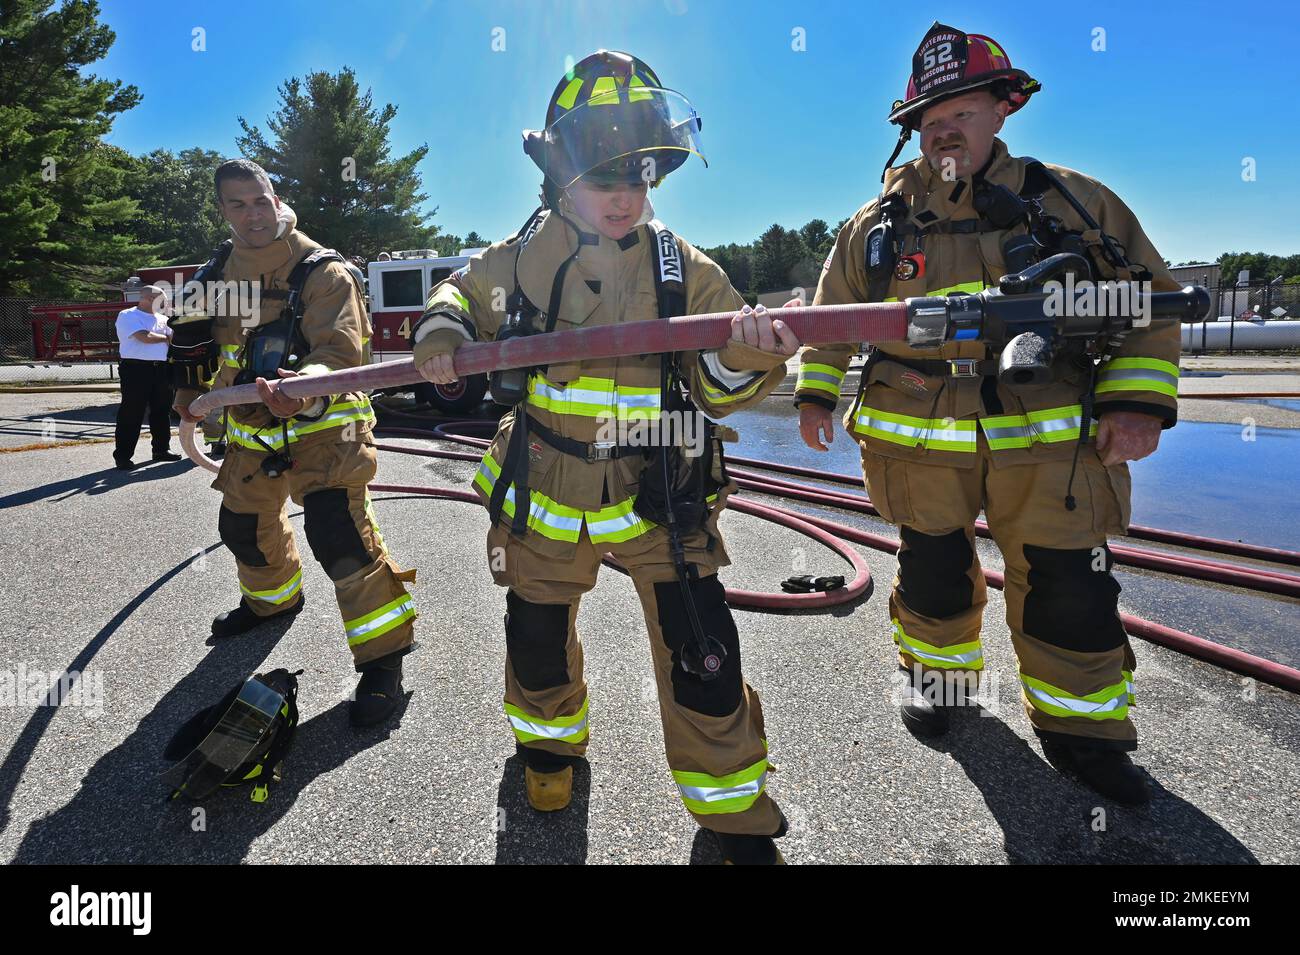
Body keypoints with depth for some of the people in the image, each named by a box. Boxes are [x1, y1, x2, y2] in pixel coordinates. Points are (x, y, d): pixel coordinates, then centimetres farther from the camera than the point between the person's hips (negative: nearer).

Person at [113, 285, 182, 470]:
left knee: (162, 410, 12)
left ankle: (161, 449, 24)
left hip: (161, 369, 7)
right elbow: (145, 337, -17)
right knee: (131, 413, -5)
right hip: (136, 368, -7)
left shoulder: (161, 319, 18)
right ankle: (122, 456, -1)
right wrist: (166, 338, -2)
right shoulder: (128, 316, -5)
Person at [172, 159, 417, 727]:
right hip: (251, 428, 8)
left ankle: (382, 657, -11)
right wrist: (191, 388, 11)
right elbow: (203, 339, 24)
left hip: (320, 422, -7)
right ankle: (272, 599, 53)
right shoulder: (218, 274, 7)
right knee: (245, 525, 22)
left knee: (339, 532, -22)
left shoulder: (321, 271, -14)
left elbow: (339, 351, -27)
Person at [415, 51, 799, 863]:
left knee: (702, 656, -3)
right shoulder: (522, 258, -2)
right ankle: (551, 739, 53)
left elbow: (718, 387, -7)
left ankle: (736, 816, 22)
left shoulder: (683, 267, -4)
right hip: (548, 491, 2)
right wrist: (441, 329, -4)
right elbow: (463, 293, 19)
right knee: (538, 640, 19)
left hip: (659, 493, -1)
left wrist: (744, 355, -30)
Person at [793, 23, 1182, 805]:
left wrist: (1139, 403, -5)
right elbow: (833, 314, 16)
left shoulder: (1070, 202, 3)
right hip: (919, 441, 1)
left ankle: (1080, 730, 26)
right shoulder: (881, 222, 7)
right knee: (933, 571, 15)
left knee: (1068, 589, 5)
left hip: (1047, 444, 0)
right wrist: (815, 391, 7)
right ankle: (938, 678, 40)